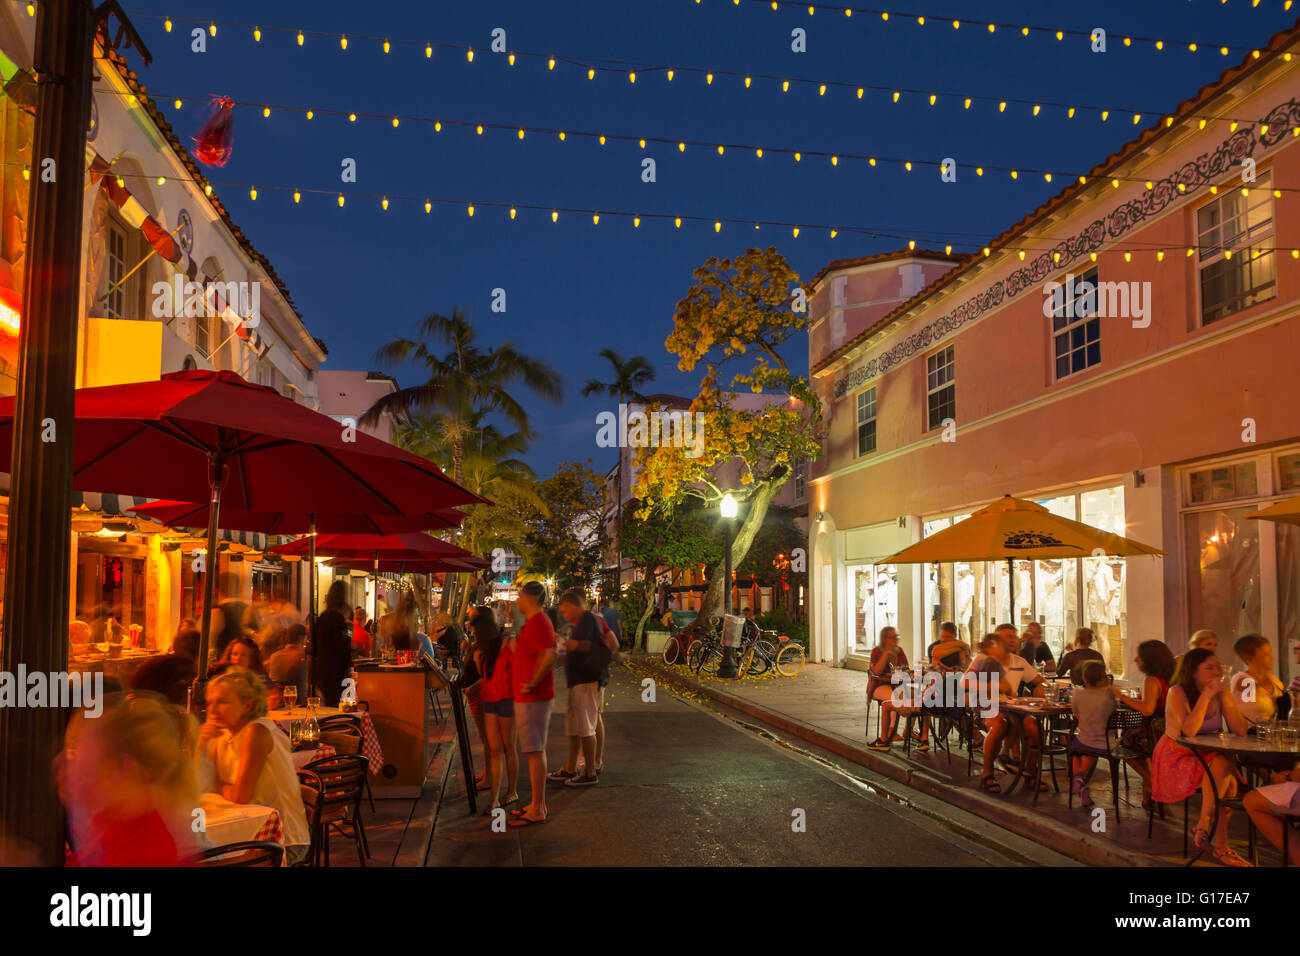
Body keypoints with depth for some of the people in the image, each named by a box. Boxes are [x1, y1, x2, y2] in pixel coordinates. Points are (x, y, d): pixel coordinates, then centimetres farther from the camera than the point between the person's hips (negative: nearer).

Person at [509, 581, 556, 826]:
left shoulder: (539, 623, -16)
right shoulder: (531, 623, 17)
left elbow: (549, 656, -28)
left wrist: (533, 683, -23)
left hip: (534, 698, -11)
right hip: (528, 697, 11)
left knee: (535, 751, -7)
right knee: (536, 751, 14)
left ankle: (537, 810, -4)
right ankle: (538, 804, 22)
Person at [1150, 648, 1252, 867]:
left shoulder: (1221, 693, 2)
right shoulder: (1178, 692, -14)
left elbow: (1241, 730, -7)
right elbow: (1189, 730, -28)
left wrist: (1225, 696, -15)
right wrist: (1207, 695, -27)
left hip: (1207, 758, 5)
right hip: (1176, 757, -5)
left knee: (1230, 781, -25)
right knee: (1222, 765, -30)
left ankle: (1221, 846, -13)